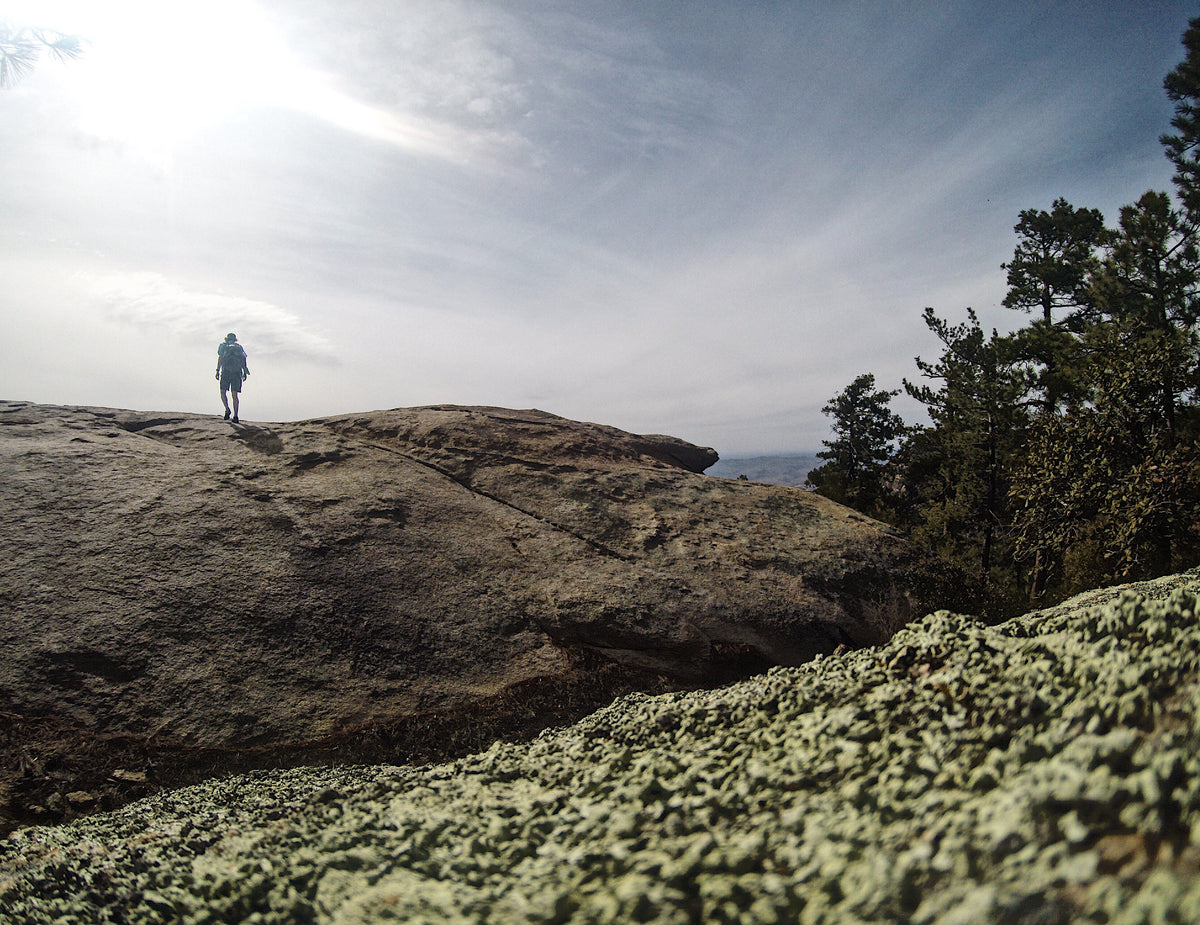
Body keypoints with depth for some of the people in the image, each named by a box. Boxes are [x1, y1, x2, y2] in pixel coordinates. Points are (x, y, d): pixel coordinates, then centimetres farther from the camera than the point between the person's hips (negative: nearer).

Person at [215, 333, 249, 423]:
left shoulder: (223, 346, 13)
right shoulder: (239, 347, 19)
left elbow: (220, 358, 0)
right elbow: (244, 359, 6)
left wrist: (218, 371, -4)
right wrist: (245, 372, 2)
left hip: (226, 371, -2)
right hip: (237, 372, 2)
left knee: (223, 392, 8)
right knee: (235, 395, 2)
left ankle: (227, 409, -14)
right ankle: (235, 416, -6)